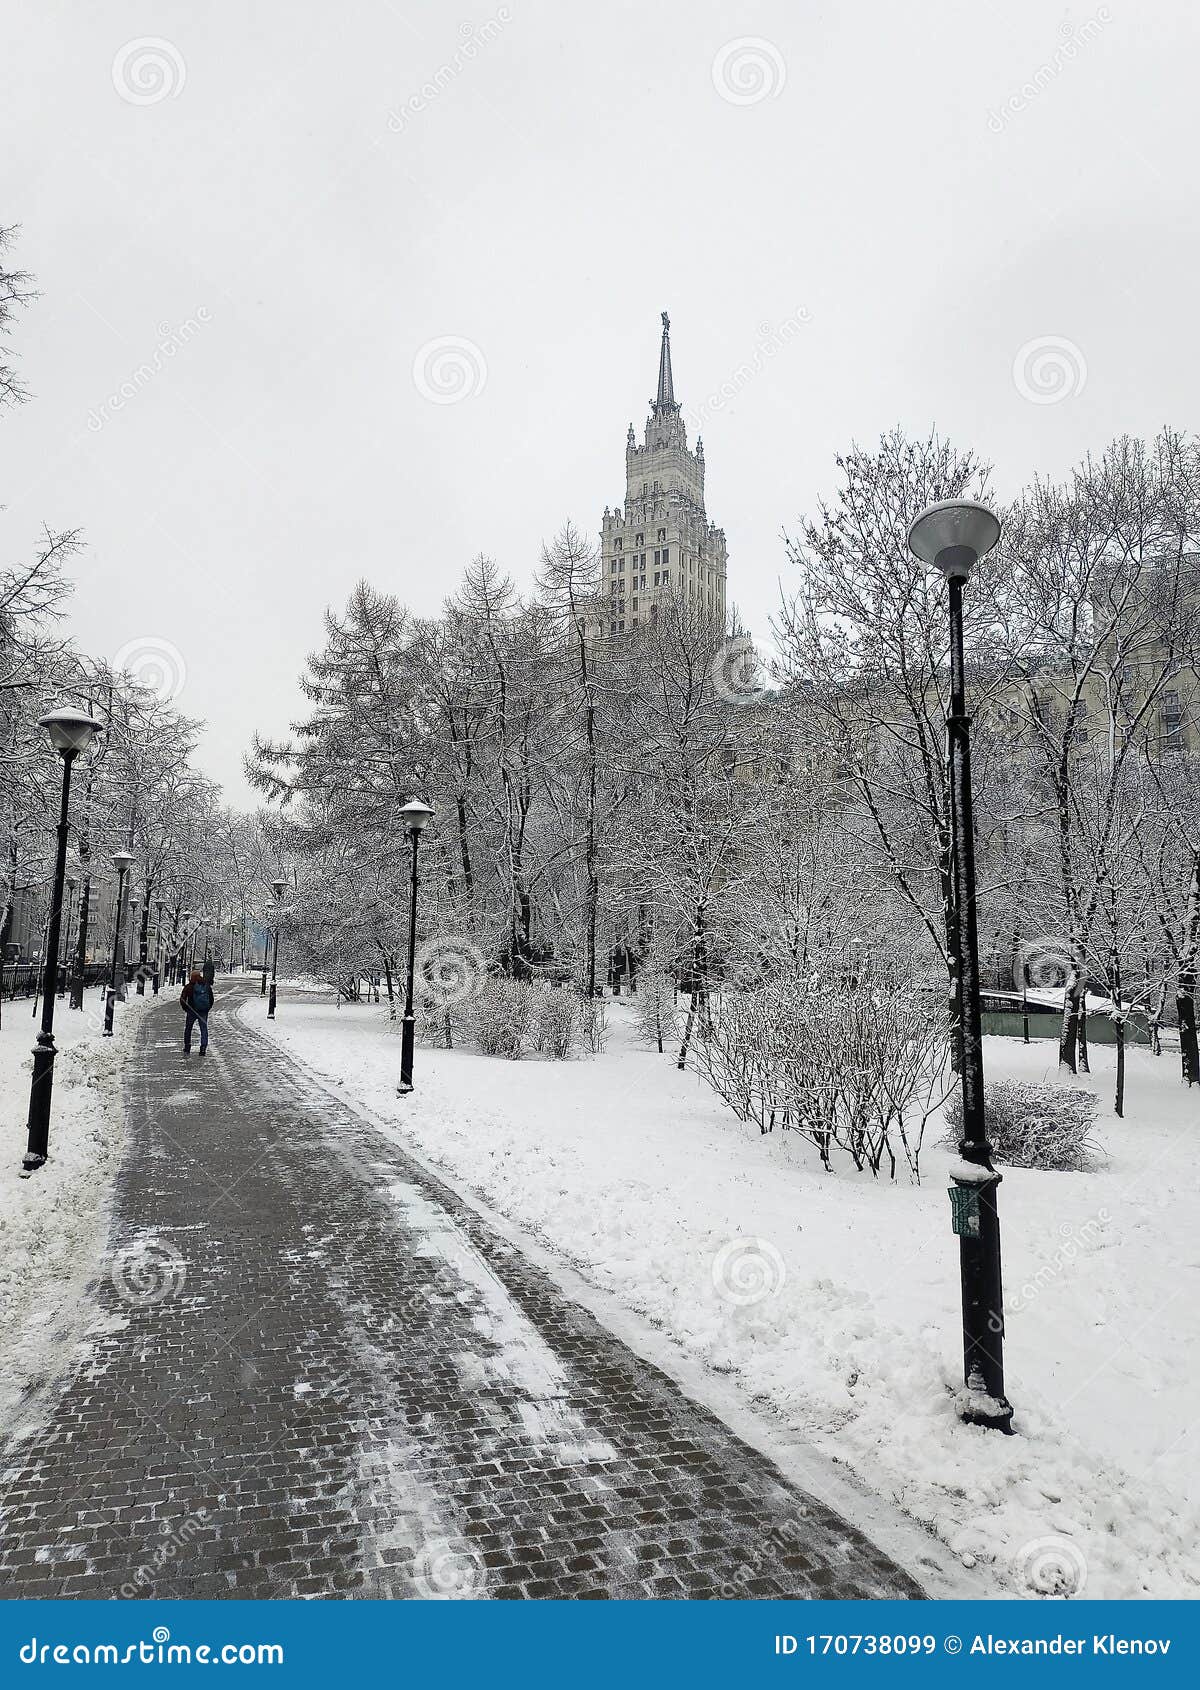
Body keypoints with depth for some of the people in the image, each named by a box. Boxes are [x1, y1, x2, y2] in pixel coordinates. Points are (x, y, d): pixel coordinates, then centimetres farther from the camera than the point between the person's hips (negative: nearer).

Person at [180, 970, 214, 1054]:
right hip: (204, 1012, 2)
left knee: (188, 1029, 15)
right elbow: (212, 1000, 9)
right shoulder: (207, 986, 5)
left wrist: (186, 1009, 6)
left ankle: (187, 1049, 17)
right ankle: (203, 1049, -3)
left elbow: (182, 999, -7)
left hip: (192, 1011, -2)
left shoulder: (188, 987, -6)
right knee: (204, 1030, 7)